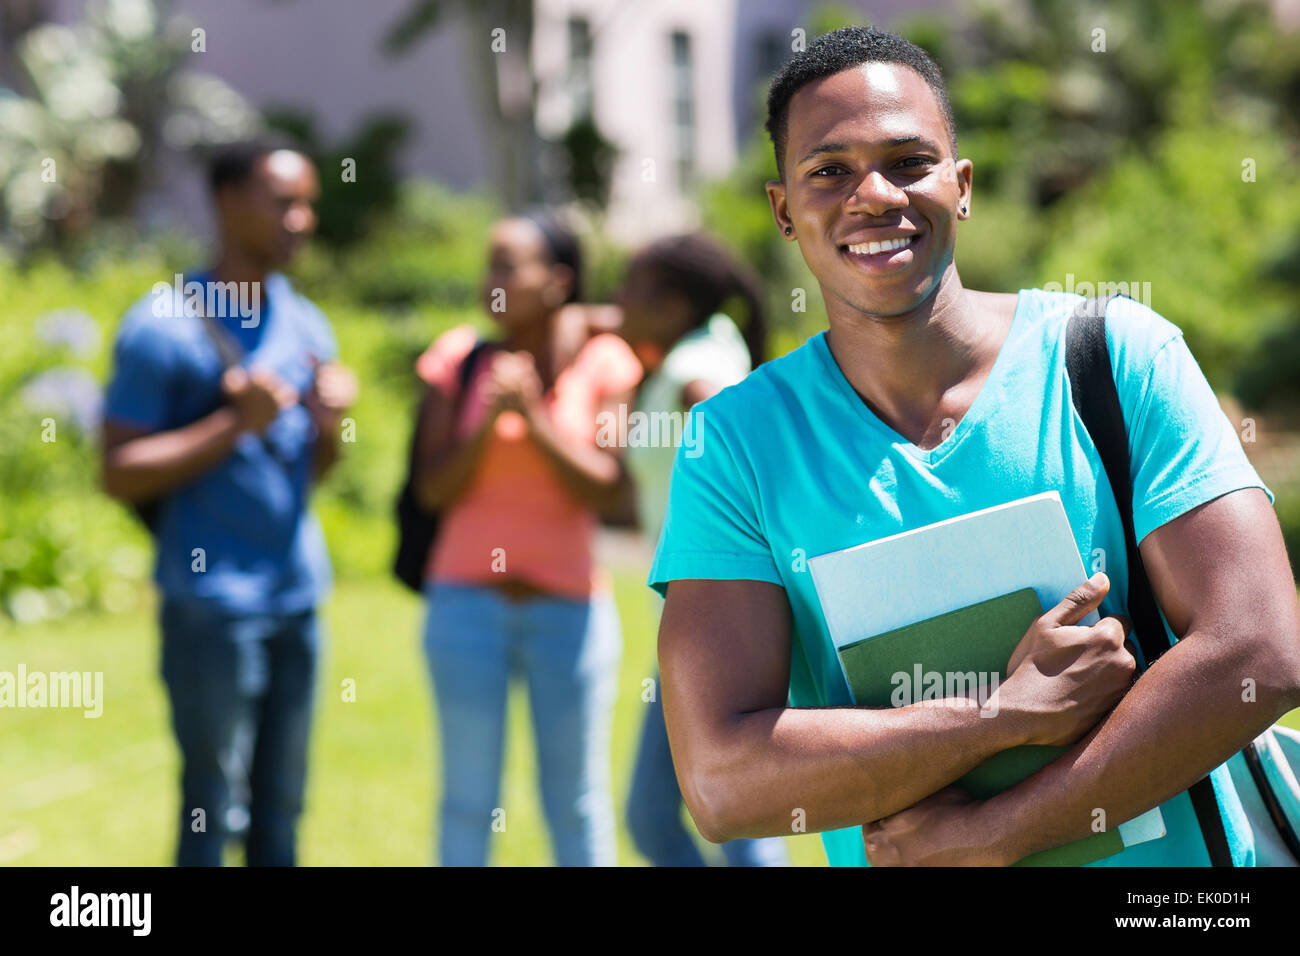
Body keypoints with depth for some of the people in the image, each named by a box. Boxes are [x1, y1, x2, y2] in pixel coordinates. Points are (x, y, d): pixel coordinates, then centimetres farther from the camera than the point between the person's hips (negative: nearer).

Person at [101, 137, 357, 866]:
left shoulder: (307, 325, 12)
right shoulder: (164, 326, -8)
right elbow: (121, 473, -11)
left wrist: (329, 423, -3)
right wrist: (236, 424, -18)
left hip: (298, 595, 6)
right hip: (212, 605, -6)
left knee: (281, 811, 10)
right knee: (214, 811, -2)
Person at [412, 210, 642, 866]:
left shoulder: (601, 364, 1)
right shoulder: (461, 360, 4)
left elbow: (611, 495, -6)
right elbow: (433, 489, 0)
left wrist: (536, 421, -14)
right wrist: (488, 419, -14)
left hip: (569, 607, -1)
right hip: (467, 598, 1)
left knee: (576, 799, 4)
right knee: (468, 796, 0)